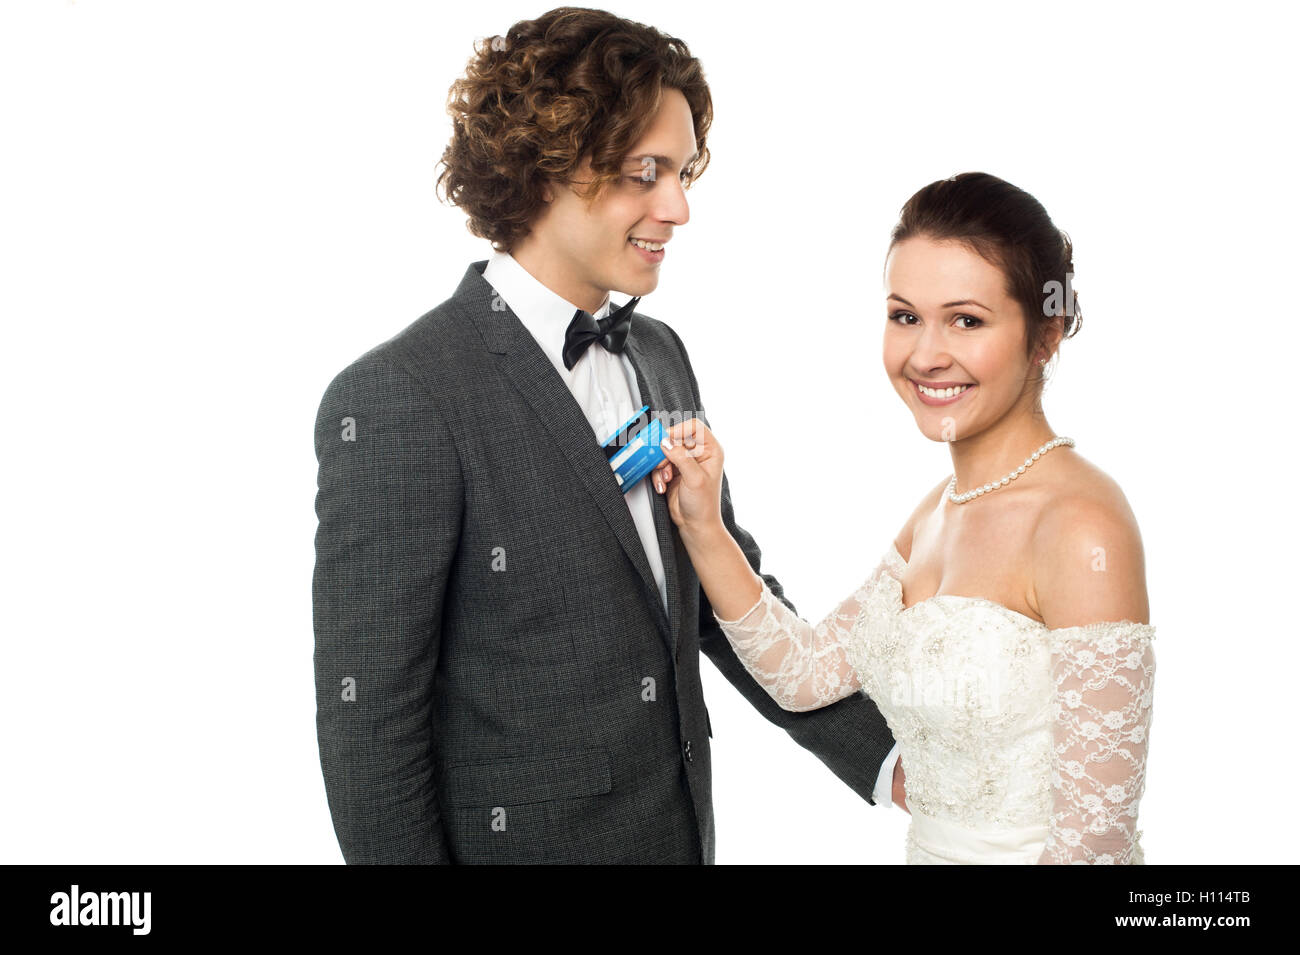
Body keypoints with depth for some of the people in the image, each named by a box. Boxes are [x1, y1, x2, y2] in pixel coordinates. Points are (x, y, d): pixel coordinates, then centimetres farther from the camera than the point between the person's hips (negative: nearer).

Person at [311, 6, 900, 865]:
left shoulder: (660, 355, 4)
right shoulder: (399, 399, -20)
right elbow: (368, 719, -18)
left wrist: (884, 757, 3)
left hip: (684, 829, 7)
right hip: (520, 836, -7)